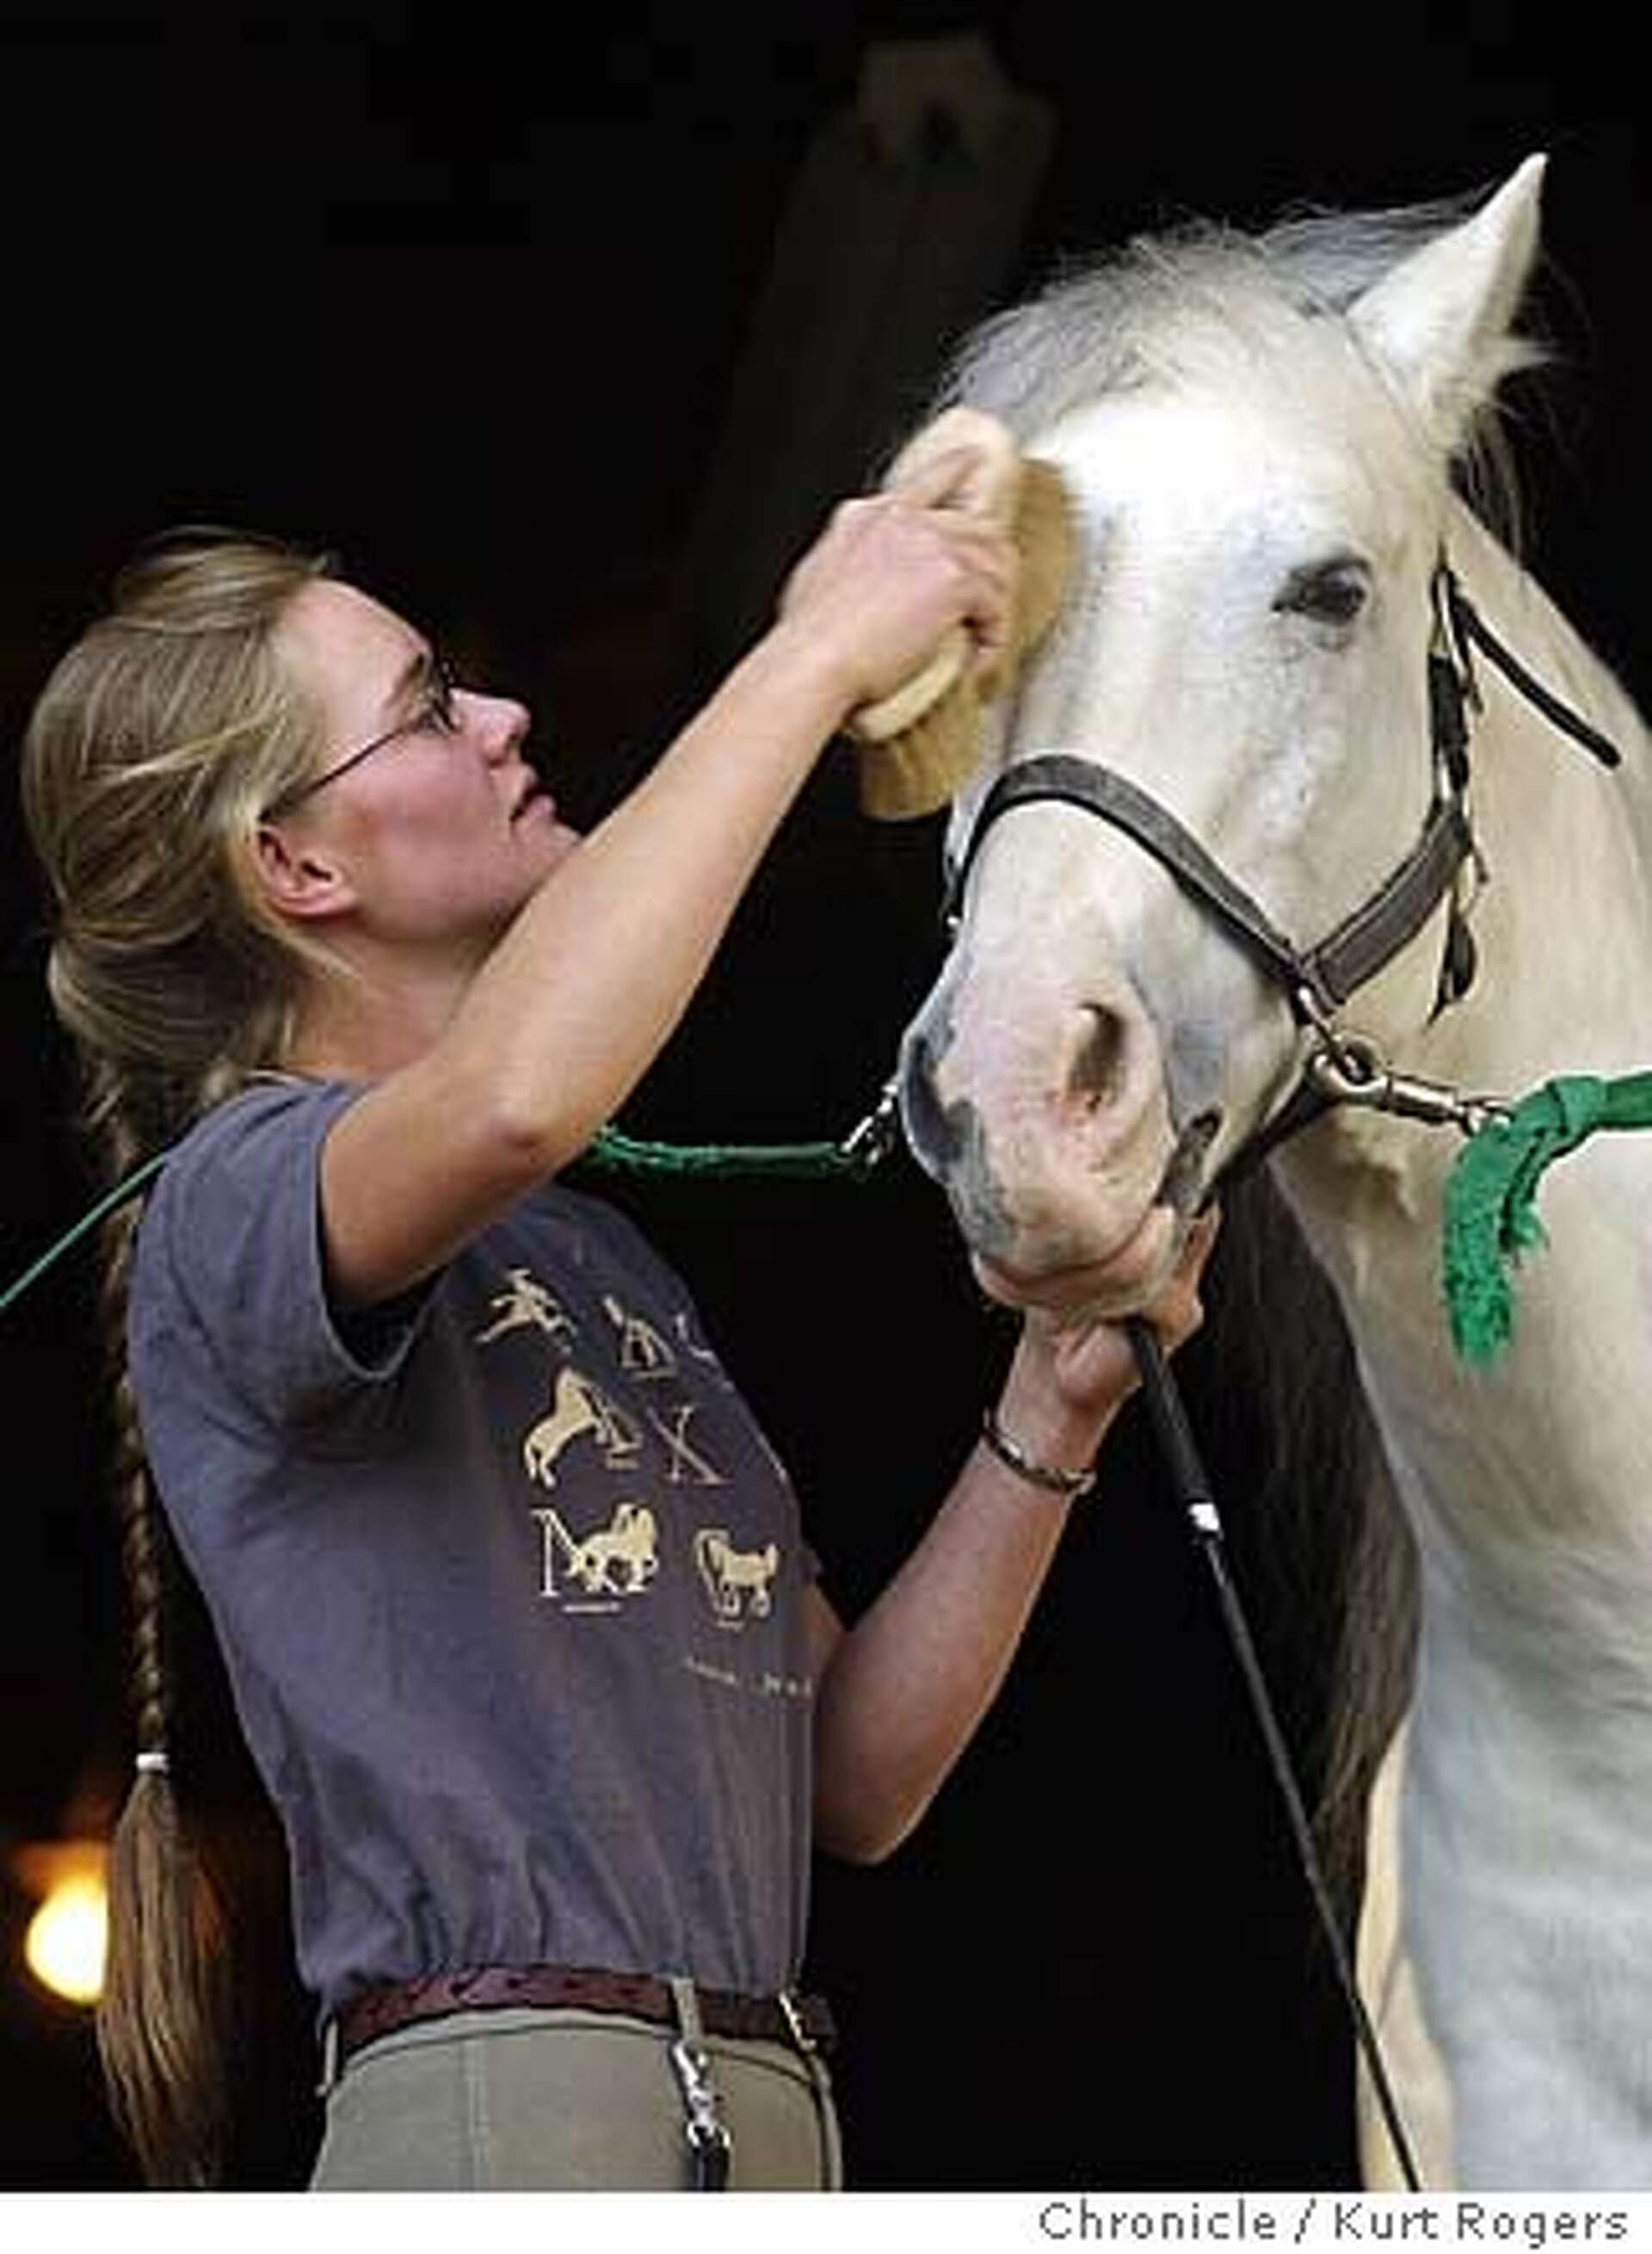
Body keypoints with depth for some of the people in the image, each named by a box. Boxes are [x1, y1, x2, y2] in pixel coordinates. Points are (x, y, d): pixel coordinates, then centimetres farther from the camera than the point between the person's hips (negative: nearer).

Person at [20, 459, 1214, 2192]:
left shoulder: (597, 1249, 22)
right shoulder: (237, 1206, -3)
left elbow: (853, 1779, 17)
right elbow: (506, 1101, -28)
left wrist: (1048, 1418, 3)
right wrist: (815, 656, -19)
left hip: (768, 2117, 8)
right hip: (503, 2114, -8)